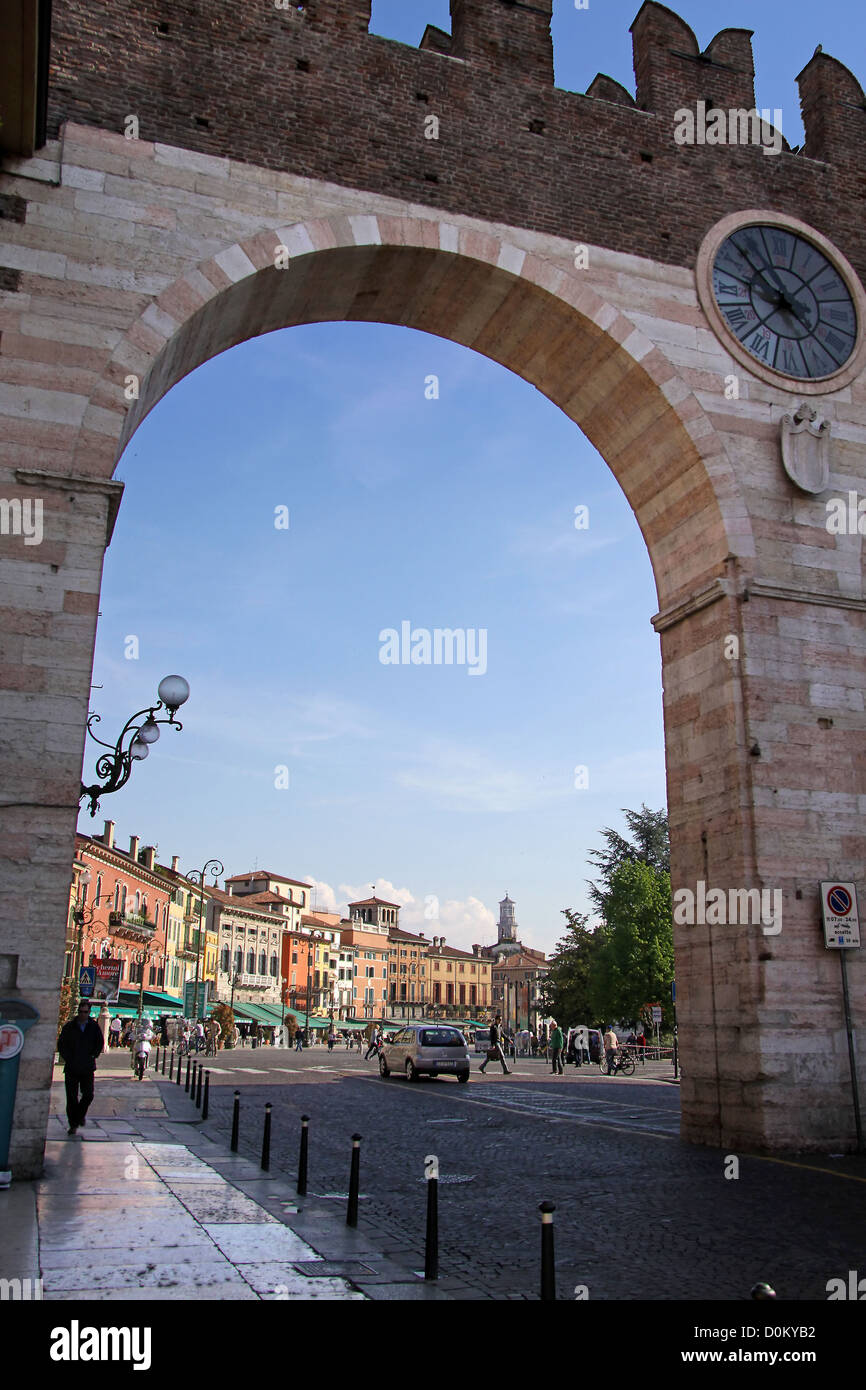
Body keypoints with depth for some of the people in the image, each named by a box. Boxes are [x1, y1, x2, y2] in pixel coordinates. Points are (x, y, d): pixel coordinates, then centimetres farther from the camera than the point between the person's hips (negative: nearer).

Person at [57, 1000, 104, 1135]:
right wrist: (68, 1059, -7)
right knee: (71, 1097, 1)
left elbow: (100, 1043, 8)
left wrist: (93, 1056, -3)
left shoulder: (94, 1027, 3)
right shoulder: (69, 1027, 2)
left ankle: (80, 1115, 22)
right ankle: (73, 1124, 12)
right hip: (71, 1068, 0)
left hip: (87, 1068, 0)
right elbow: (61, 1044, 3)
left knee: (88, 1095, -5)